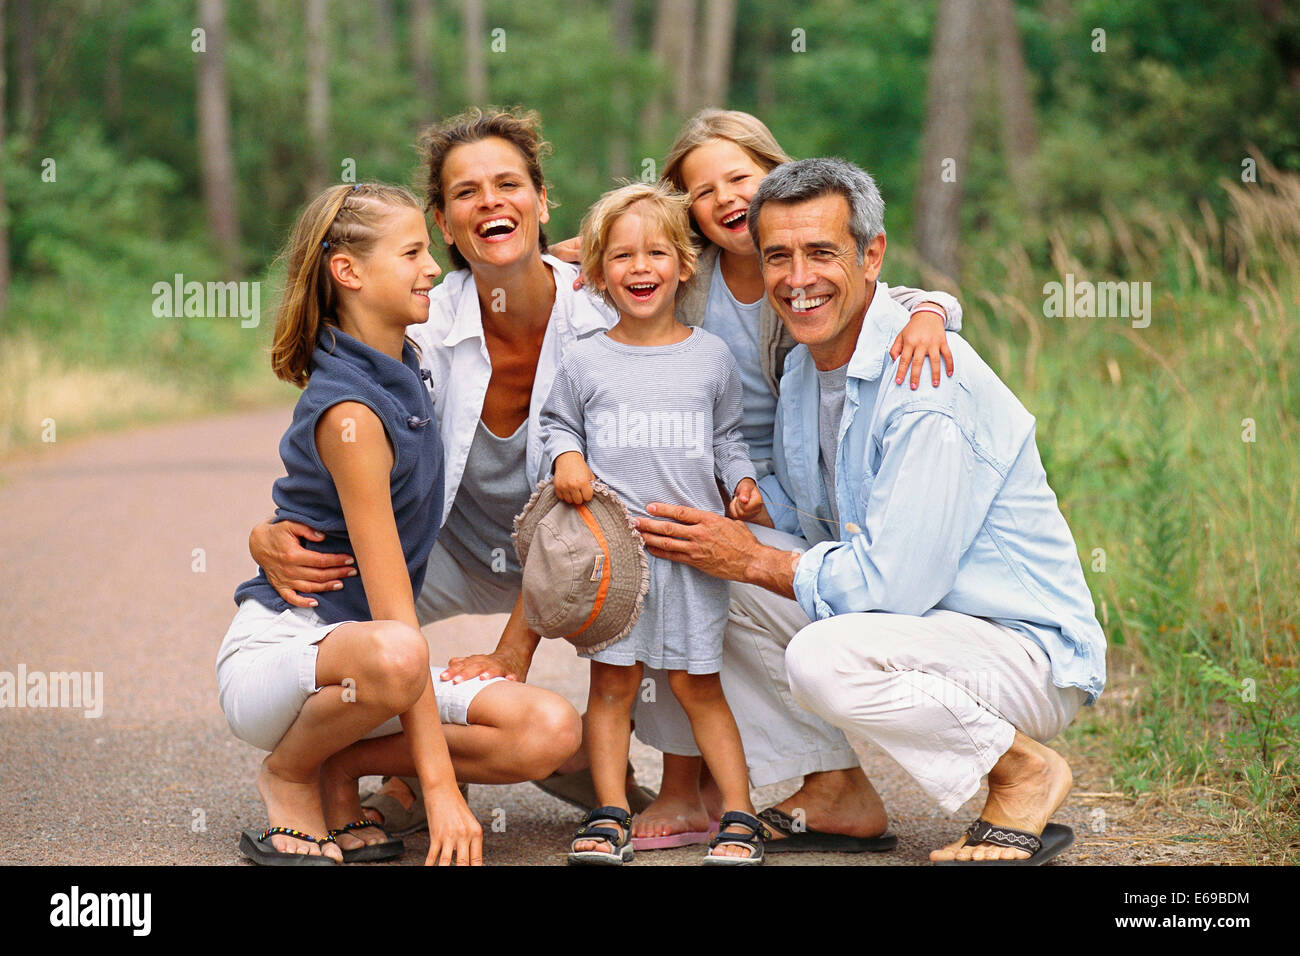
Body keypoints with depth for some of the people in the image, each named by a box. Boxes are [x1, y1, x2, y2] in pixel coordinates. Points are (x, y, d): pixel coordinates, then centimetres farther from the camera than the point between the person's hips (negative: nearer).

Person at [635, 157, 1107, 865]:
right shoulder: (807, 362, 5)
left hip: (1030, 652, -9)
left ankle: (1025, 774, -11)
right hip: (902, 617, 9)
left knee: (825, 657, -35)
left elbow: (888, 585, -26)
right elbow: (800, 507, 18)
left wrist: (748, 559, -16)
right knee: (702, 588, 1)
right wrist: (720, 498, -1)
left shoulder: (928, 388, -24)